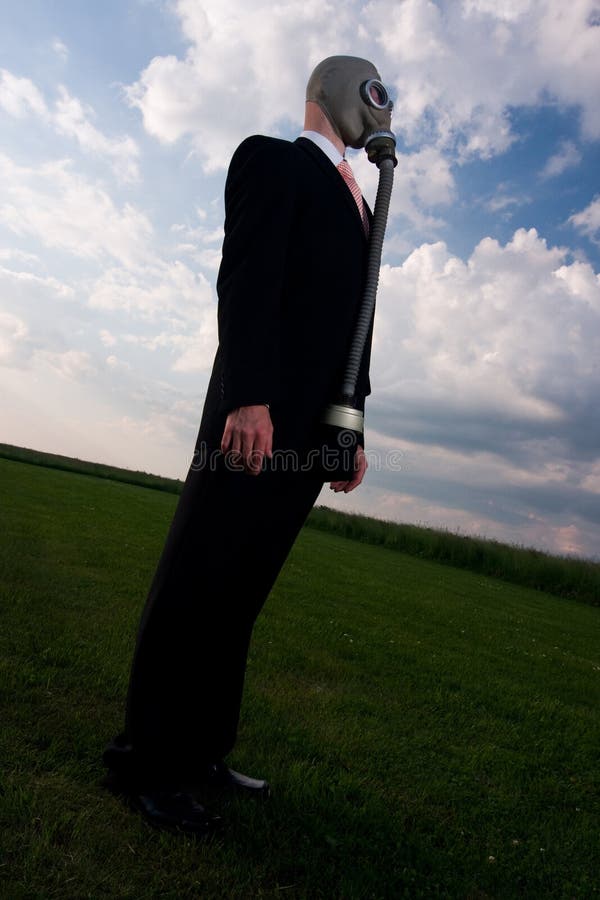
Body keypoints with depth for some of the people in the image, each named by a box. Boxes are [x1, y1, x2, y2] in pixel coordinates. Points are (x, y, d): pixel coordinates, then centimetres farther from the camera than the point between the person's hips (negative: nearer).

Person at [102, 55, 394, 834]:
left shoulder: (358, 204, 29)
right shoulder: (270, 158, 8)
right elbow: (247, 277, -9)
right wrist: (250, 396, -22)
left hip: (316, 424, 8)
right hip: (259, 406, -7)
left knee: (241, 586, 8)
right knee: (199, 580, -3)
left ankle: (199, 749, 18)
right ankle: (147, 756, 9)